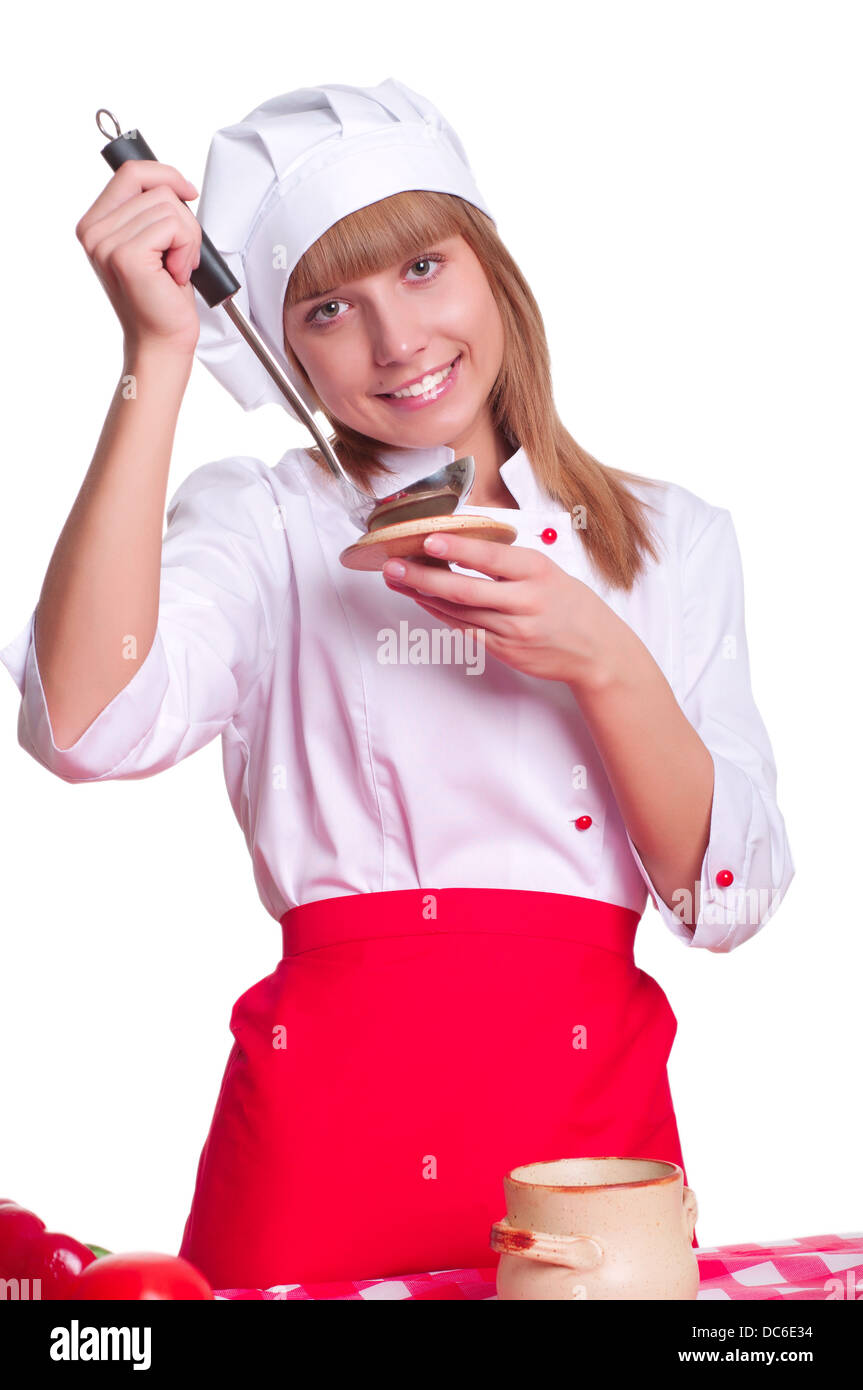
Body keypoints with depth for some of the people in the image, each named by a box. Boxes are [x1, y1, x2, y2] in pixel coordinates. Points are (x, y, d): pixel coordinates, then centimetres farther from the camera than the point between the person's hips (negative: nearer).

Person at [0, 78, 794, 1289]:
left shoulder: (673, 540, 8)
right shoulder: (261, 523, 1)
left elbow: (729, 900, 2)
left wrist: (602, 661, -14)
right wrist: (160, 351, -17)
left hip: (591, 1105, 2)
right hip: (331, 1110, -1)